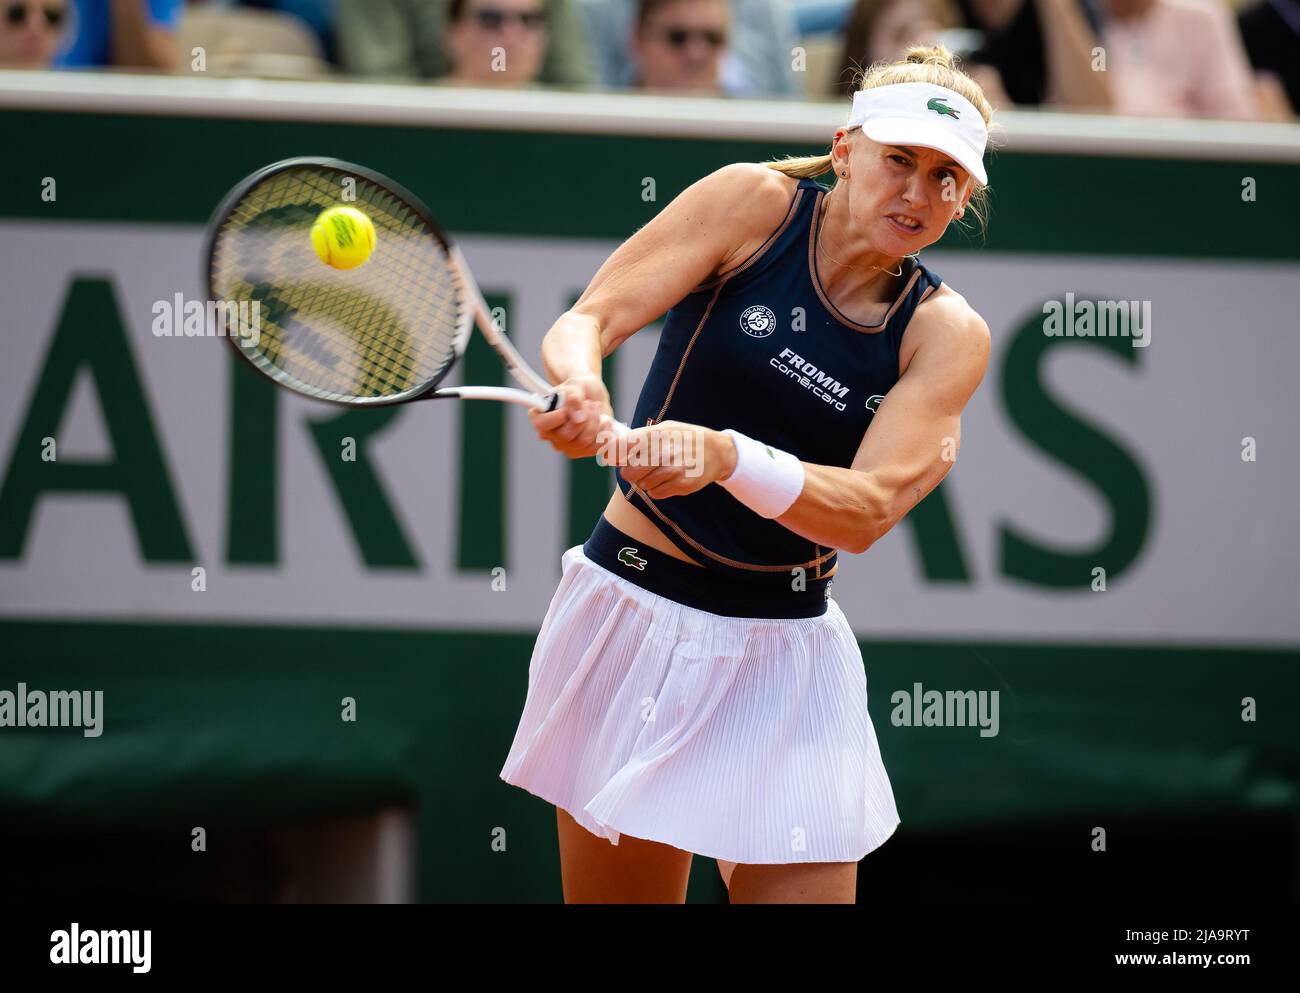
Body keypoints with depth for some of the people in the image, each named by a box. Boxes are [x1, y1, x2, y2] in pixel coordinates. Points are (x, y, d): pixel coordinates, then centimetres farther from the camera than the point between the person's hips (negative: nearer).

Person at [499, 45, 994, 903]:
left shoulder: (946, 333, -2)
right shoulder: (753, 203, -4)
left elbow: (868, 511, -16)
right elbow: (584, 321, -11)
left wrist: (726, 456, -35)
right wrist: (580, 383, -36)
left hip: (784, 654, 2)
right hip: (636, 613, -1)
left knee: (807, 891, -4)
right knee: (621, 892, 4)